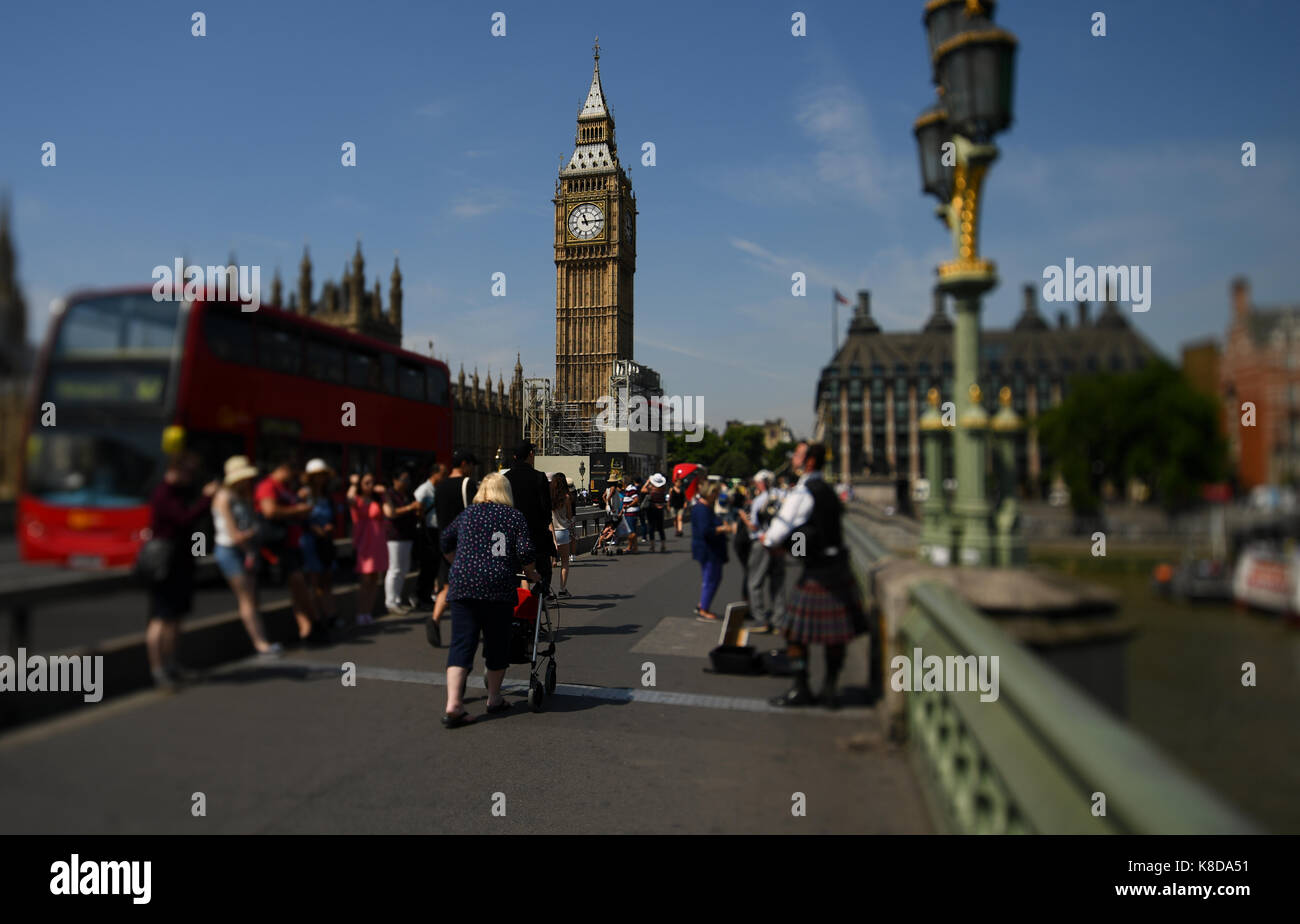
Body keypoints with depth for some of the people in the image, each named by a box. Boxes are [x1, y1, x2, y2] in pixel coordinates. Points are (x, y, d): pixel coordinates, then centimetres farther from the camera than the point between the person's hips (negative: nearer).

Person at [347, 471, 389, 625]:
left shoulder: (377, 501, 13)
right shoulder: (357, 500, -2)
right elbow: (350, 498, -27)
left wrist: (383, 494, -1)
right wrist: (354, 483, -13)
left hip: (378, 543, 5)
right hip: (363, 544, -5)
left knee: (374, 580, 5)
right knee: (365, 580, -8)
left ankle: (368, 612, 12)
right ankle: (360, 614, -2)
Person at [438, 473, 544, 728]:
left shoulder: (467, 514, 15)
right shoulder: (515, 516, 7)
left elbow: (446, 542, 25)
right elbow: (526, 552, -2)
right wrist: (531, 573, 17)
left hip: (463, 585, 2)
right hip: (500, 587, -2)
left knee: (461, 644, 0)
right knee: (497, 643, 12)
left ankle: (453, 705, -10)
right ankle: (494, 699, 25)